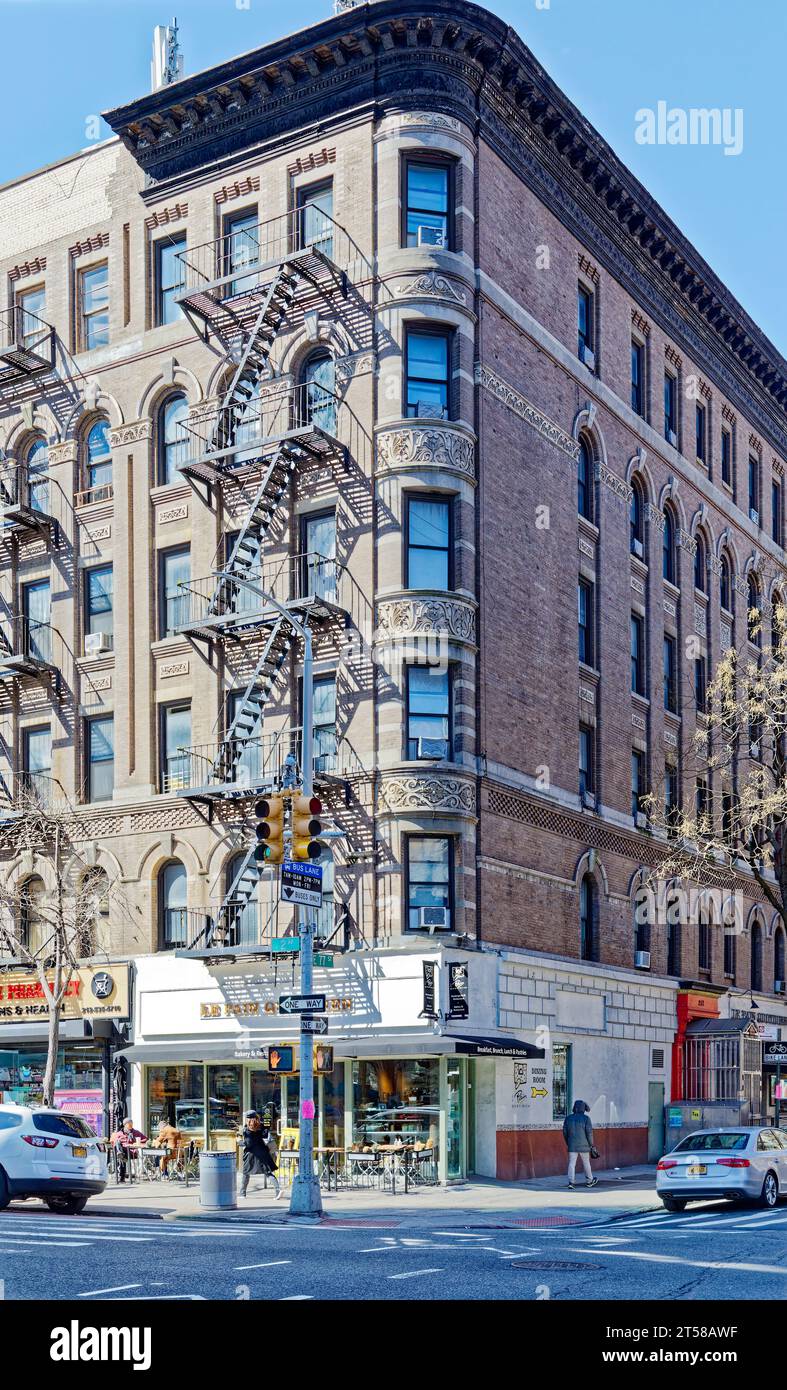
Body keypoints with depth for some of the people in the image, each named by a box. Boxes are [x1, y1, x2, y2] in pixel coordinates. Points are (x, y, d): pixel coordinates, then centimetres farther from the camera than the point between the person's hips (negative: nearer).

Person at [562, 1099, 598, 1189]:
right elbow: (589, 1132, -12)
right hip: (583, 1146, -2)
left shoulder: (568, 1118, 2)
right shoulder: (586, 1118, -10)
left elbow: (565, 1132, 7)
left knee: (571, 1164, 1)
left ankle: (571, 1182, -12)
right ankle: (590, 1181, 28)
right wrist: (591, 1144, -1)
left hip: (572, 1146, 2)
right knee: (586, 1163, 14)